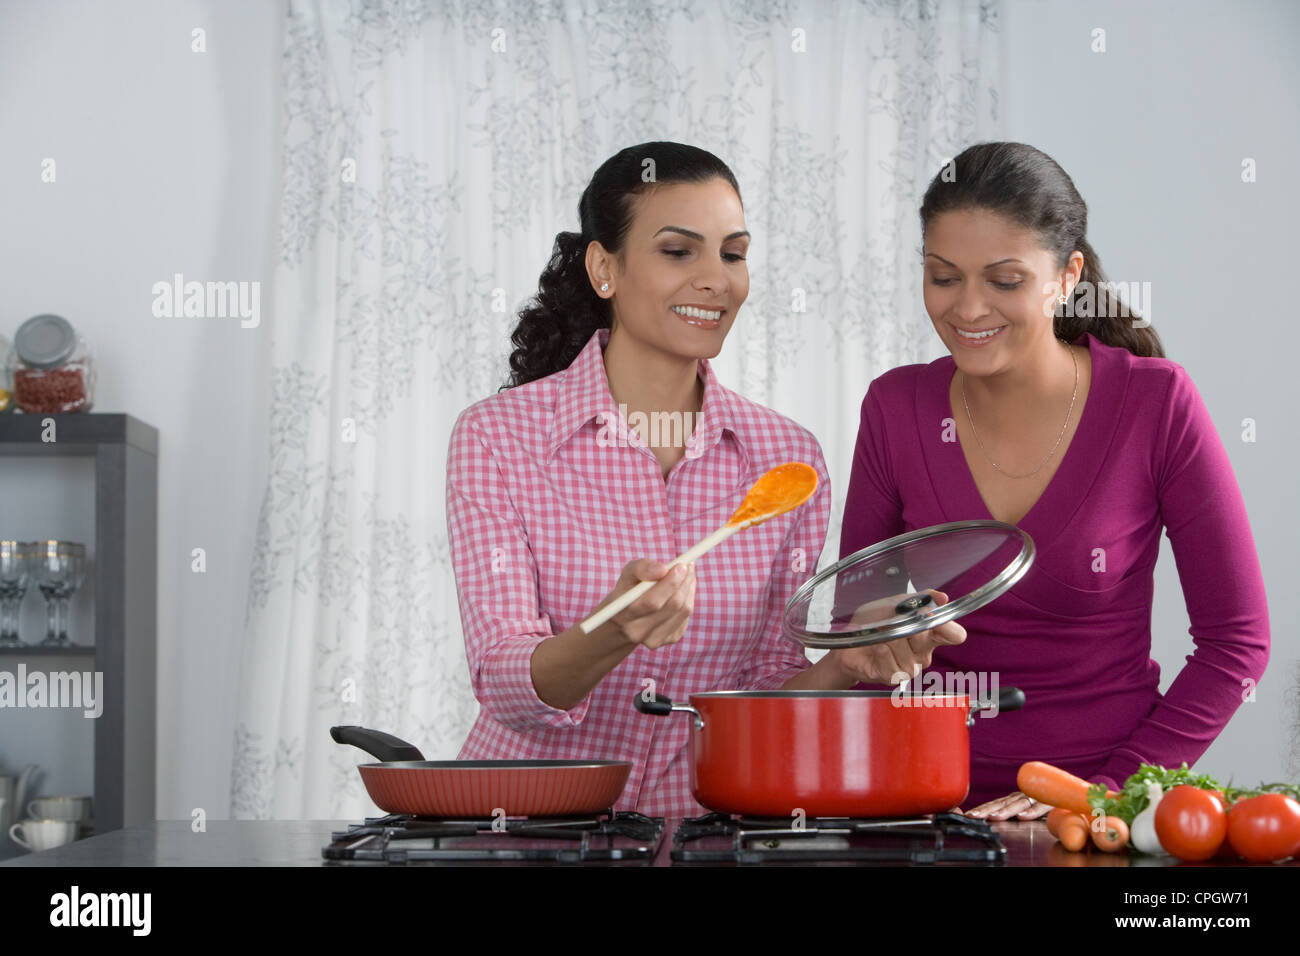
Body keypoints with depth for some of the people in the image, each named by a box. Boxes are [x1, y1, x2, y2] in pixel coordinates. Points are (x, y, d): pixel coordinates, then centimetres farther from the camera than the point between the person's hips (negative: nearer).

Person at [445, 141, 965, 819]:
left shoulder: (788, 459, 3)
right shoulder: (498, 438, -5)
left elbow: (762, 698, 7)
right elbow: (505, 684, -12)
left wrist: (845, 667, -12)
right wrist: (612, 635, -29)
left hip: (701, 833, 2)